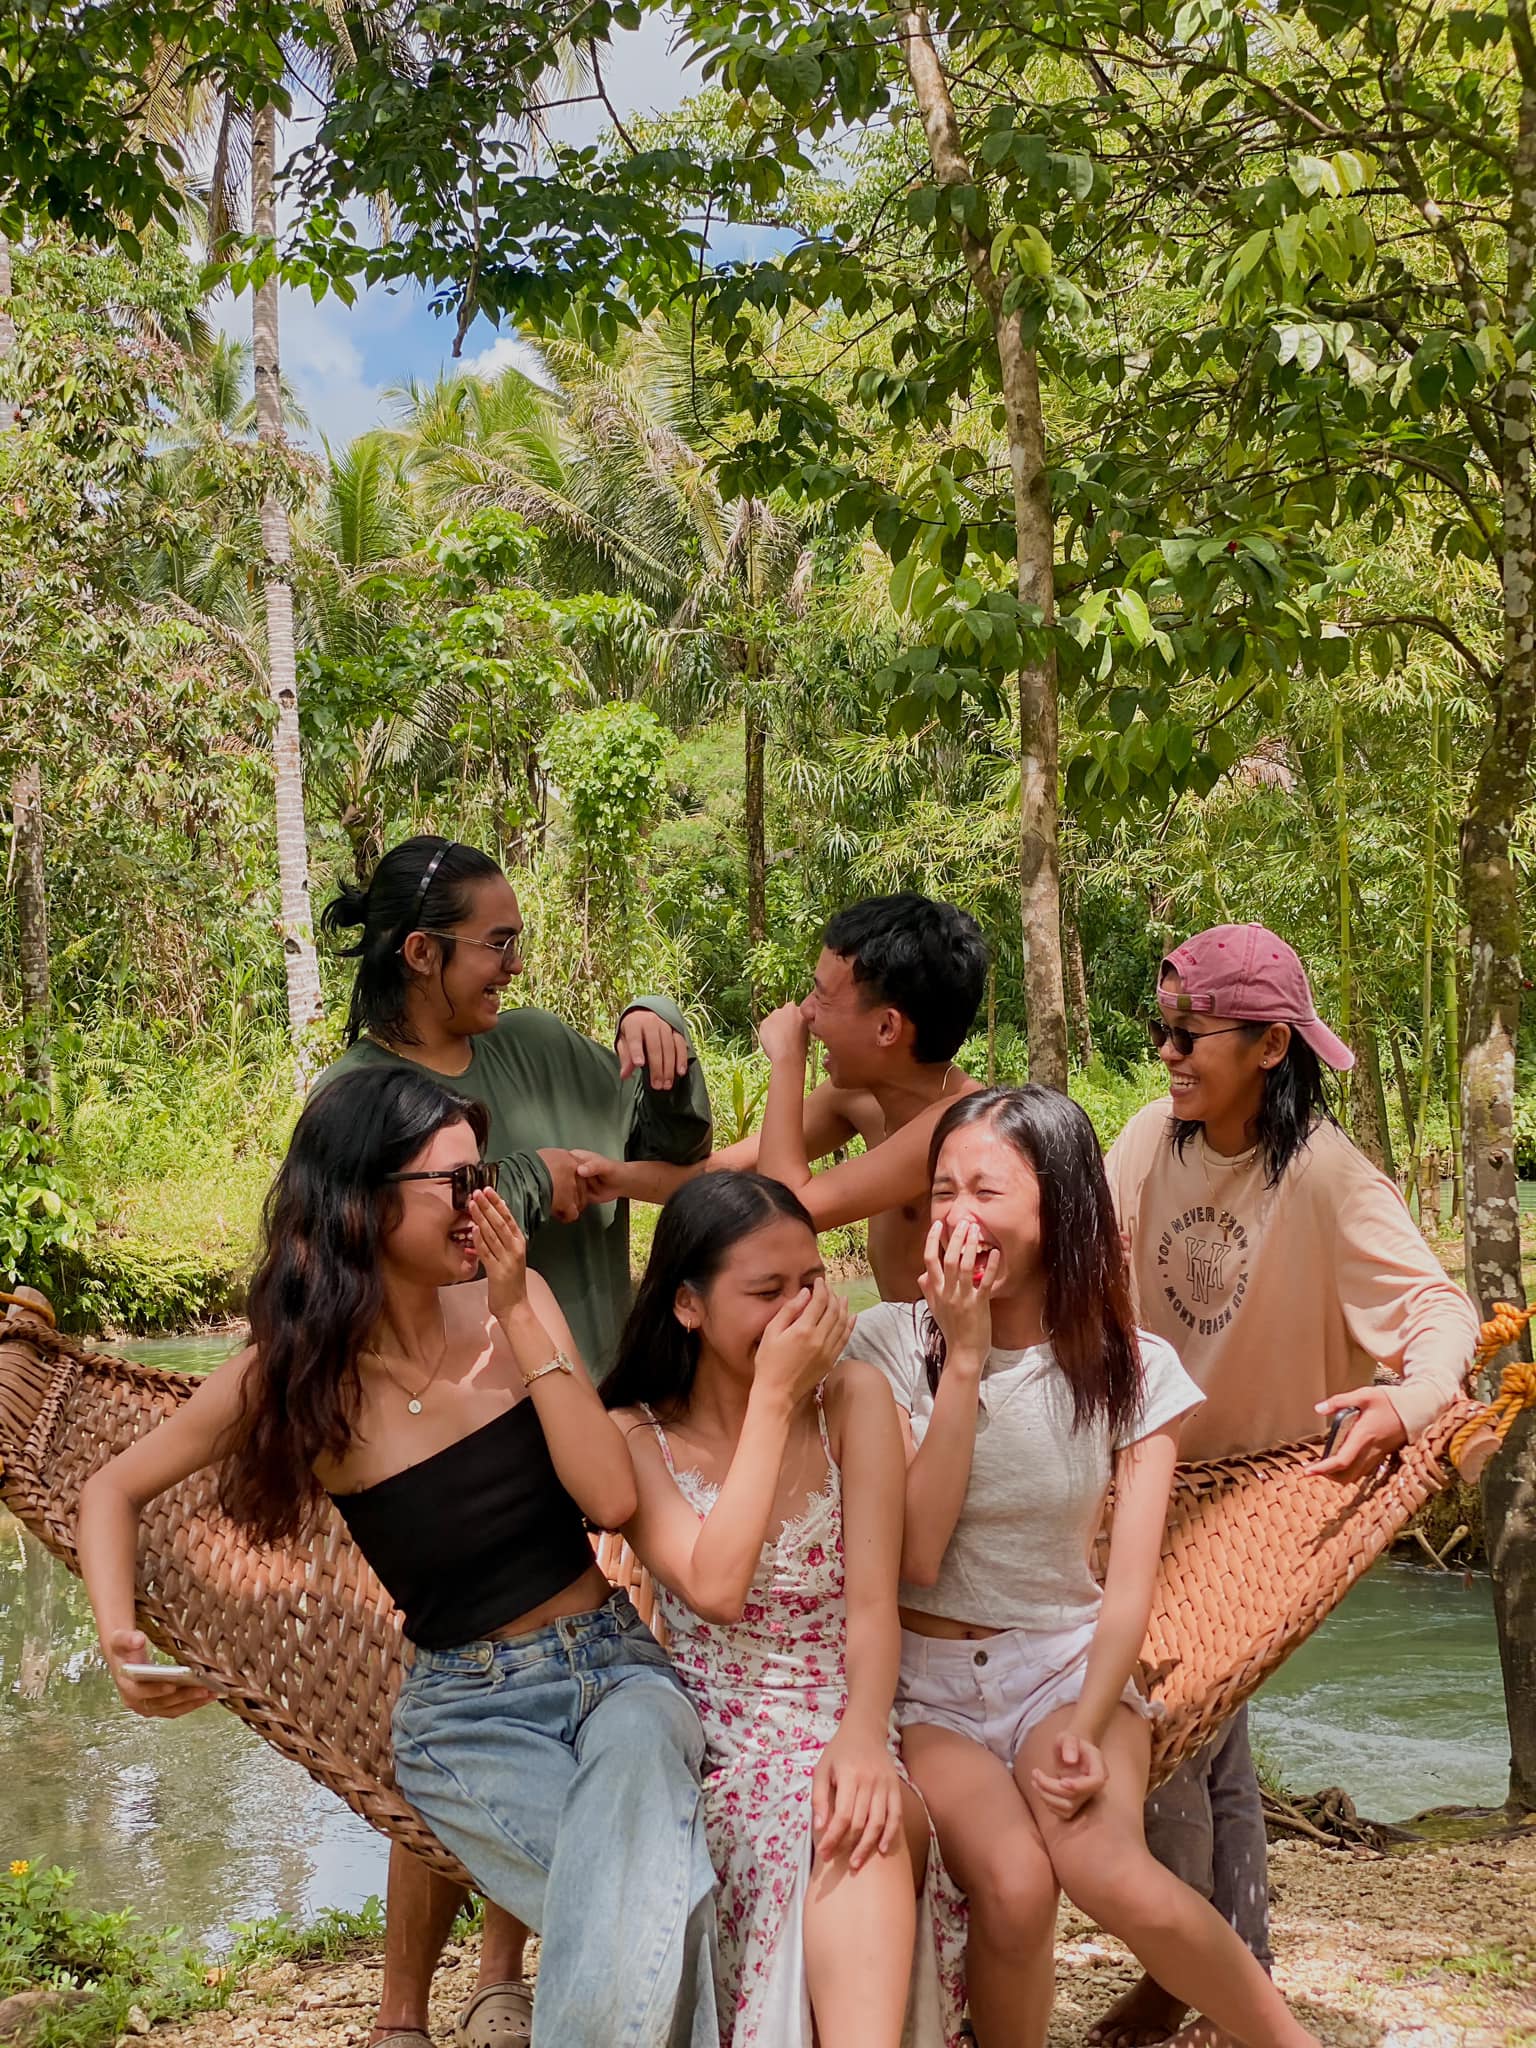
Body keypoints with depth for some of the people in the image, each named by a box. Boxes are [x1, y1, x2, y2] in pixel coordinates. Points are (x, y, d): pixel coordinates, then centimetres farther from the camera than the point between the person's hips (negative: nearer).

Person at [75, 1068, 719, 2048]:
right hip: (468, 1712, -1)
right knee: (654, 1905, -28)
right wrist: (121, 1640, -10)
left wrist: (520, 1319, -16)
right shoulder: (294, 1373, -7)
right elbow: (115, 1489, 7)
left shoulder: (516, 1304, -3)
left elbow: (613, 1498, -12)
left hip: (616, 1664, 2)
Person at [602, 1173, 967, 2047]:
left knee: (854, 1809, -35)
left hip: (851, 1735, 1)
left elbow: (873, 1602, -8)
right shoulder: (634, 1439, 1)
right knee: (821, 1814, -34)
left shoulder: (852, 1397, 3)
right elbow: (715, 1587, -18)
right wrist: (774, 1400, -13)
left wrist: (862, 1737, -29)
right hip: (725, 1757, 0)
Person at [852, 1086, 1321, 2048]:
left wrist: (1085, 1727, -21)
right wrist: (964, 1356, -16)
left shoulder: (1133, 1368, -1)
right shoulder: (892, 1340, -5)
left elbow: (1132, 1582, -4)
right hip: (928, 1678, 0)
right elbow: (915, 1554, -12)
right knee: (1013, 1885, -31)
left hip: (1069, 1665, 1)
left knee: (1110, 1870, -30)